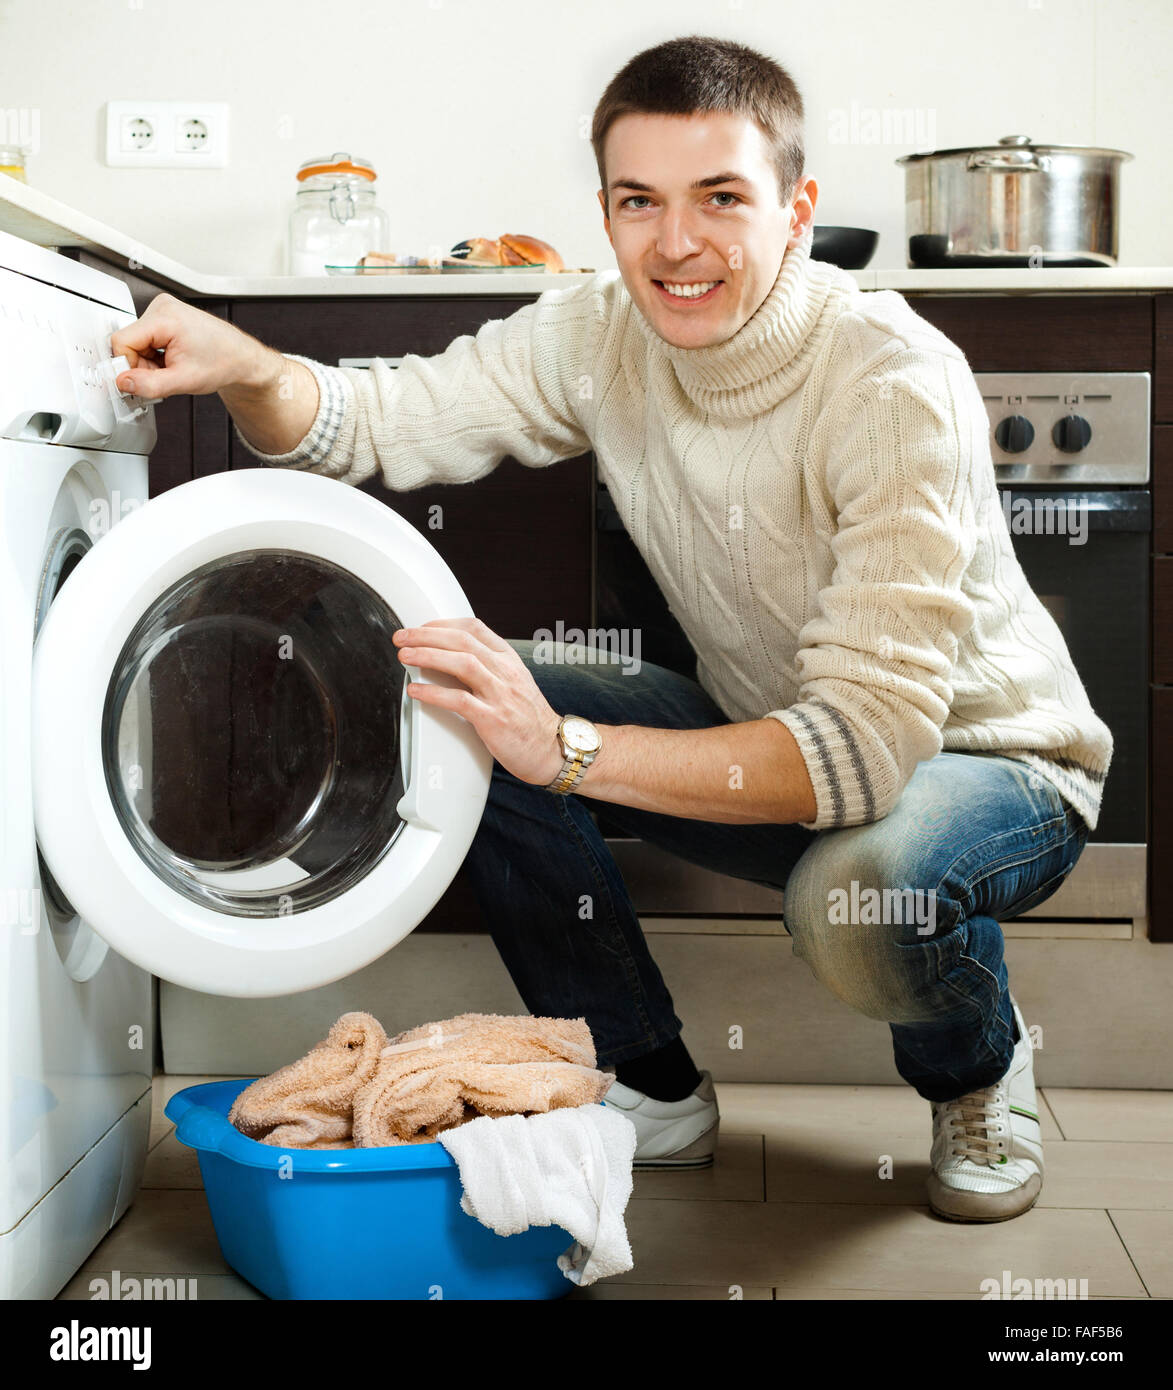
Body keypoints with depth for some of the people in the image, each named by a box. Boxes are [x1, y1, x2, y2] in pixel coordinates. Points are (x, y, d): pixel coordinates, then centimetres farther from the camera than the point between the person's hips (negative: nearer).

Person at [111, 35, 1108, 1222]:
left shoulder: (894, 384, -30)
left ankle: (980, 1074, 0)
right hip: (771, 735, 6)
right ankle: (652, 1091, 4)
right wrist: (247, 369, -33)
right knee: (452, 703, -11)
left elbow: (874, 737, -37)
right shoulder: (603, 338, -10)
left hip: (991, 757, -6)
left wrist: (568, 748, -46)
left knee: (857, 885, -40)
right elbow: (373, 423, -9)